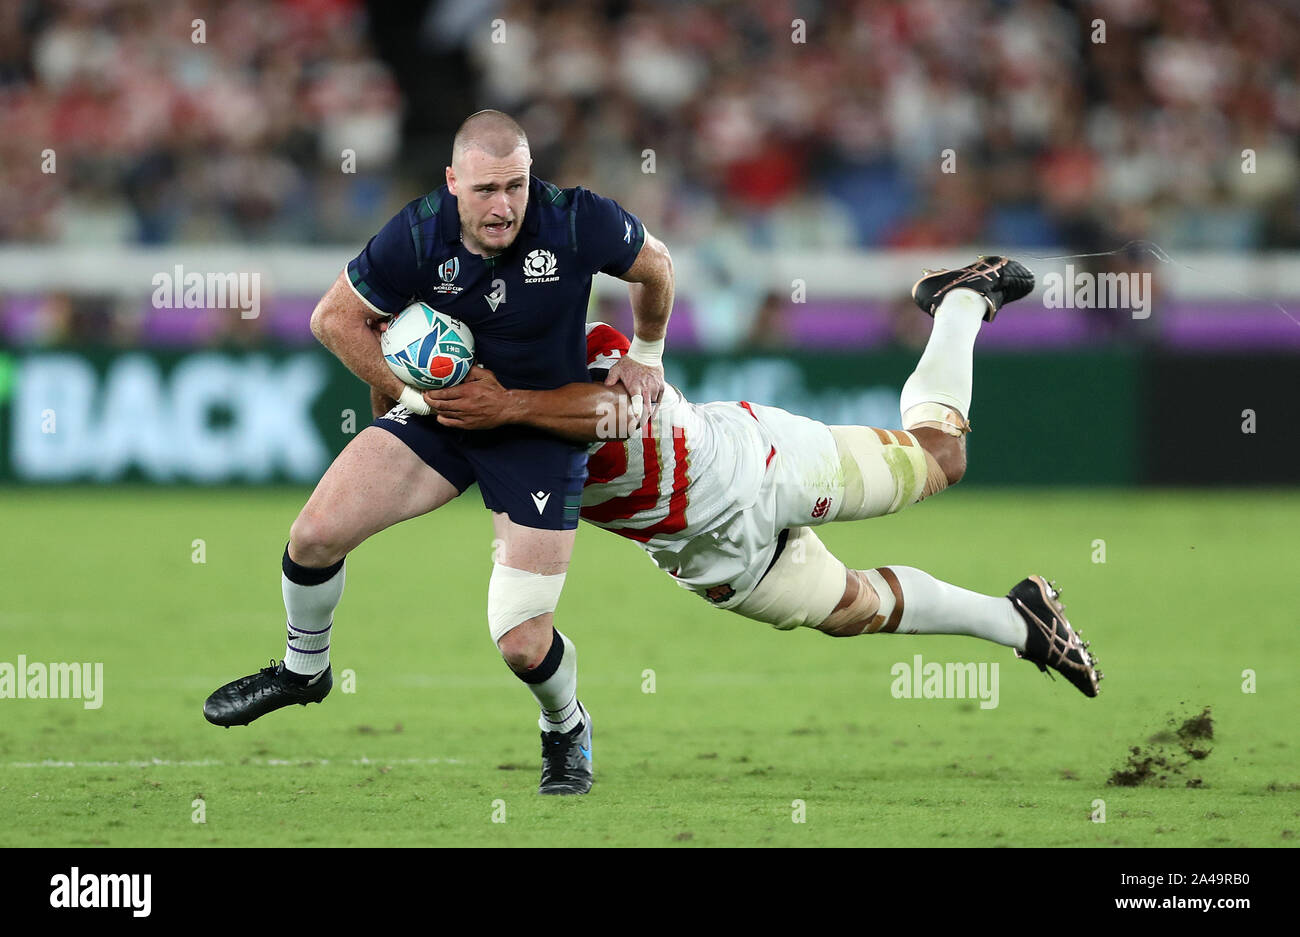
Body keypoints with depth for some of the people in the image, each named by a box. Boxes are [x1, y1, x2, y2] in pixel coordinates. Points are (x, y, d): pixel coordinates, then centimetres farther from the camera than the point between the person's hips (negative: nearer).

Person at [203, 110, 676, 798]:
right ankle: (305, 668, 20)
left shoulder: (577, 223, -23)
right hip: (440, 410, 2)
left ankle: (566, 729, 26)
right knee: (315, 534, -12)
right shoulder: (417, 236, -20)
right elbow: (334, 318, -6)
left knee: (523, 644, -10)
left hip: (544, 432, -2)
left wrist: (646, 355, 12)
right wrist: (406, 392, -11)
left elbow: (654, 265, 0)